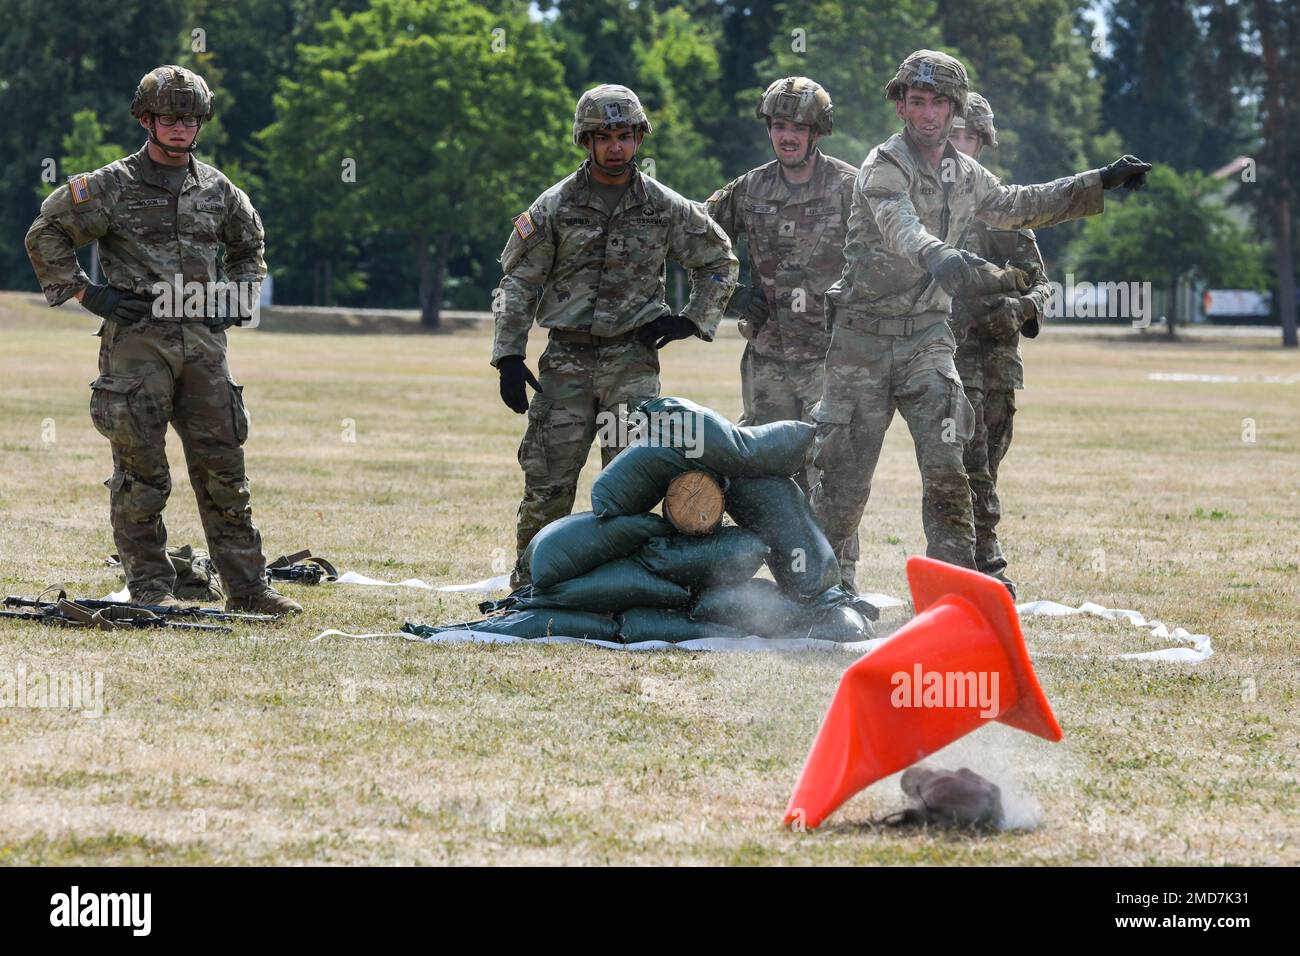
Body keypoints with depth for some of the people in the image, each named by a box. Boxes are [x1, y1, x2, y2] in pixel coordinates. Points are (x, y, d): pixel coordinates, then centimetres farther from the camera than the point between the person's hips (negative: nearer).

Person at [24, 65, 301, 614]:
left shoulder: (217, 191, 12)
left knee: (223, 469, 4)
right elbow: (45, 236, 0)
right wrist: (85, 292, -5)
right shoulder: (112, 187, -3)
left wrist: (239, 300, 14)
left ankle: (247, 588, 7)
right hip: (136, 341, -4)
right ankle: (150, 587, 5)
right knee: (141, 471, -1)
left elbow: (248, 246, 29)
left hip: (202, 342, 4)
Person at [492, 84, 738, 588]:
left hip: (632, 359, 0)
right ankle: (527, 585, 5)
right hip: (566, 358, 0)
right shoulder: (555, 206, 3)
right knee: (547, 481, -3)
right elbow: (518, 283, 6)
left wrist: (691, 320, 7)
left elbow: (720, 262, 19)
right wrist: (508, 357, -1)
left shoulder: (665, 207, 6)